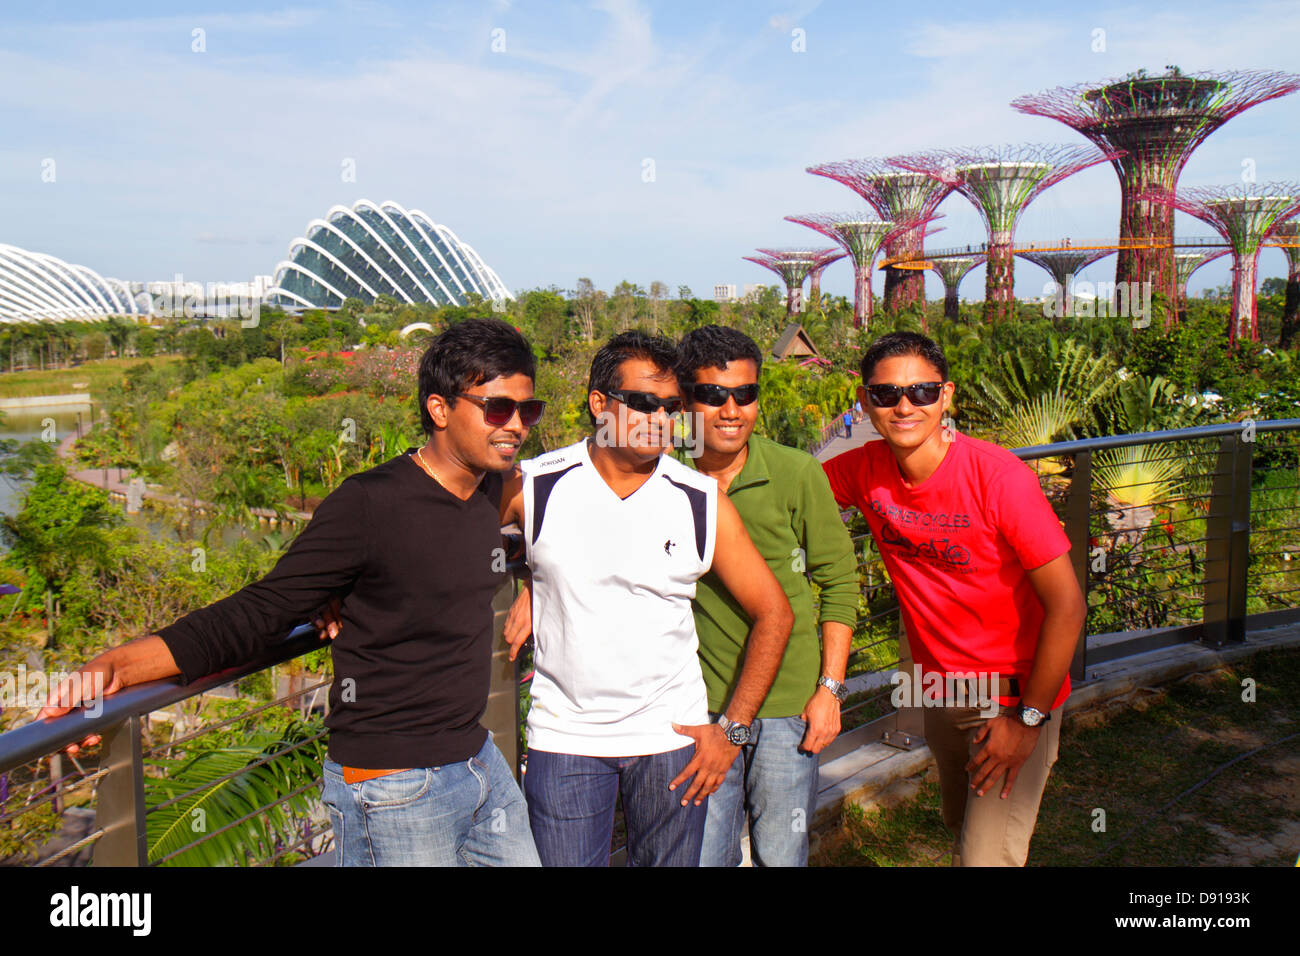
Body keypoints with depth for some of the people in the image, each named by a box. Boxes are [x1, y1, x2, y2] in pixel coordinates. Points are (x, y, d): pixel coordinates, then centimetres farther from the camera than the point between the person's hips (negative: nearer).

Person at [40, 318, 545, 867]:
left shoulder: (492, 491, 3)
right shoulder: (369, 504, -18)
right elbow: (261, 613, -17)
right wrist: (119, 665, -27)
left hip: (479, 757, 7)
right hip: (394, 793, -7)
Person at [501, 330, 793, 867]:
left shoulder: (703, 503, -5)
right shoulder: (535, 487, -6)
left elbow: (773, 613, 0)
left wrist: (732, 731, -3)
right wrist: (523, 588, -6)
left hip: (672, 737, 1)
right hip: (564, 736, 0)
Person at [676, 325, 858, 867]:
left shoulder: (798, 474, -8)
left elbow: (840, 582, 0)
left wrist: (830, 689, -3)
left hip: (788, 704, -1)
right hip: (701, 707, 1)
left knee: (780, 856, 10)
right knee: (703, 854, 9)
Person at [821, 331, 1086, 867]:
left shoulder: (1000, 477, -25)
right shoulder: (864, 470, -10)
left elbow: (1066, 606, -21)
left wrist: (1030, 718, -16)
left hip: (1015, 693, -5)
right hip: (940, 685, 6)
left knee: (986, 854, -9)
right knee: (961, 828, 24)